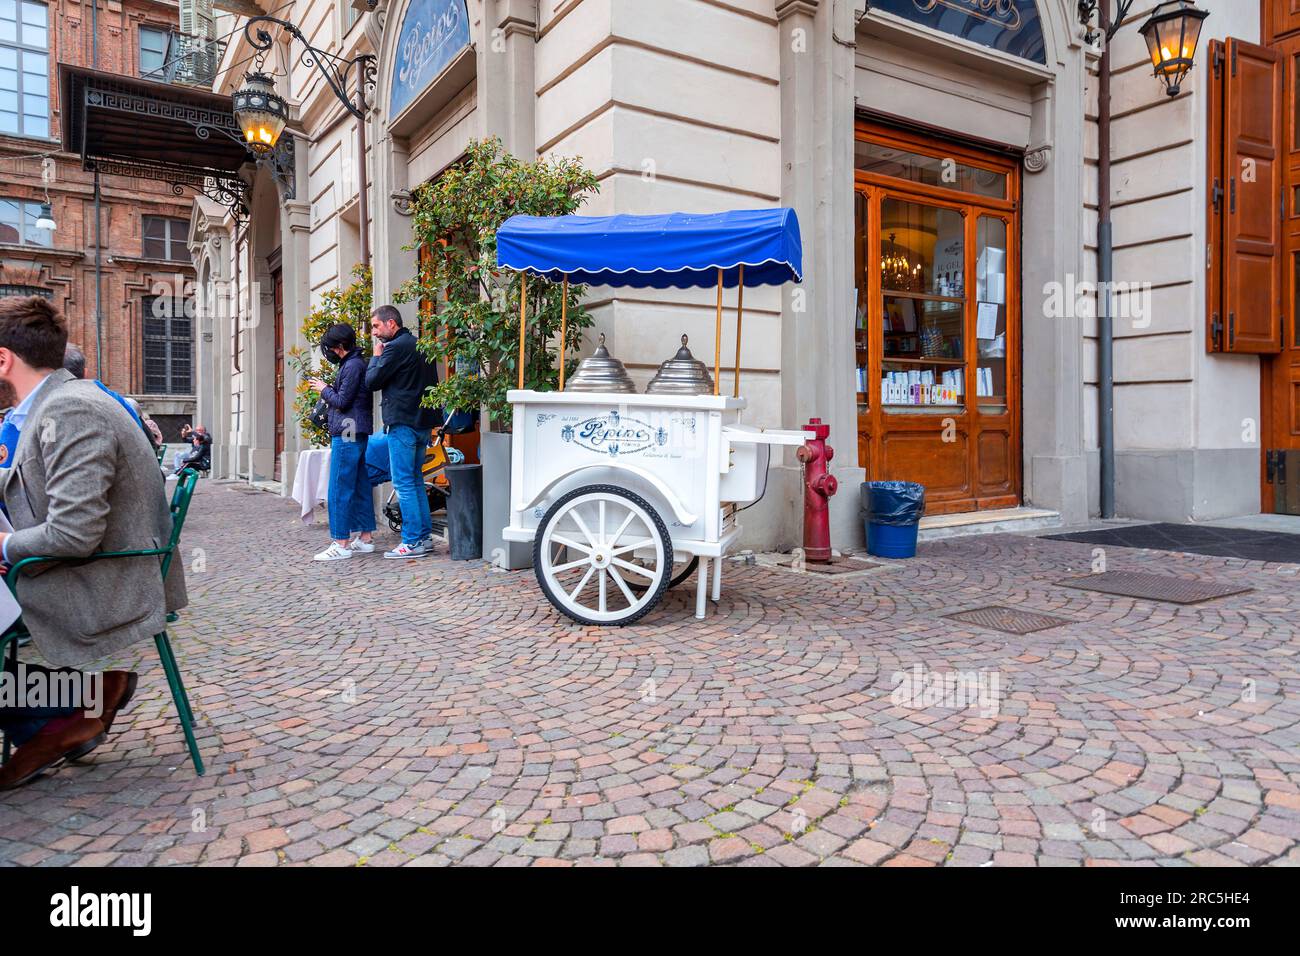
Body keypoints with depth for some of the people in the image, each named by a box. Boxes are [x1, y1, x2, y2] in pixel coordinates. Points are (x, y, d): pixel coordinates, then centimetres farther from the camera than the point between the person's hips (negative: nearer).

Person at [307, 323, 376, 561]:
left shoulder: (353, 365, -13)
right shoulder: (355, 364, 18)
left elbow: (342, 401, -15)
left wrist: (324, 389, 0)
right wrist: (326, 388, 12)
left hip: (347, 435, -10)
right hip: (356, 434, 10)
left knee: (339, 490, -8)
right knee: (359, 487, 11)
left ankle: (341, 543, -6)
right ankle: (365, 538, 17)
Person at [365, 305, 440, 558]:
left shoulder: (396, 347, -12)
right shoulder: (419, 345, 17)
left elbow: (371, 382, -10)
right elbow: (432, 382, 21)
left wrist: (376, 356, 4)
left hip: (402, 423, -9)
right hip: (422, 422, 9)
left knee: (404, 483, -5)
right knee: (416, 480, 14)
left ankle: (412, 542, -3)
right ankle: (425, 536, 17)